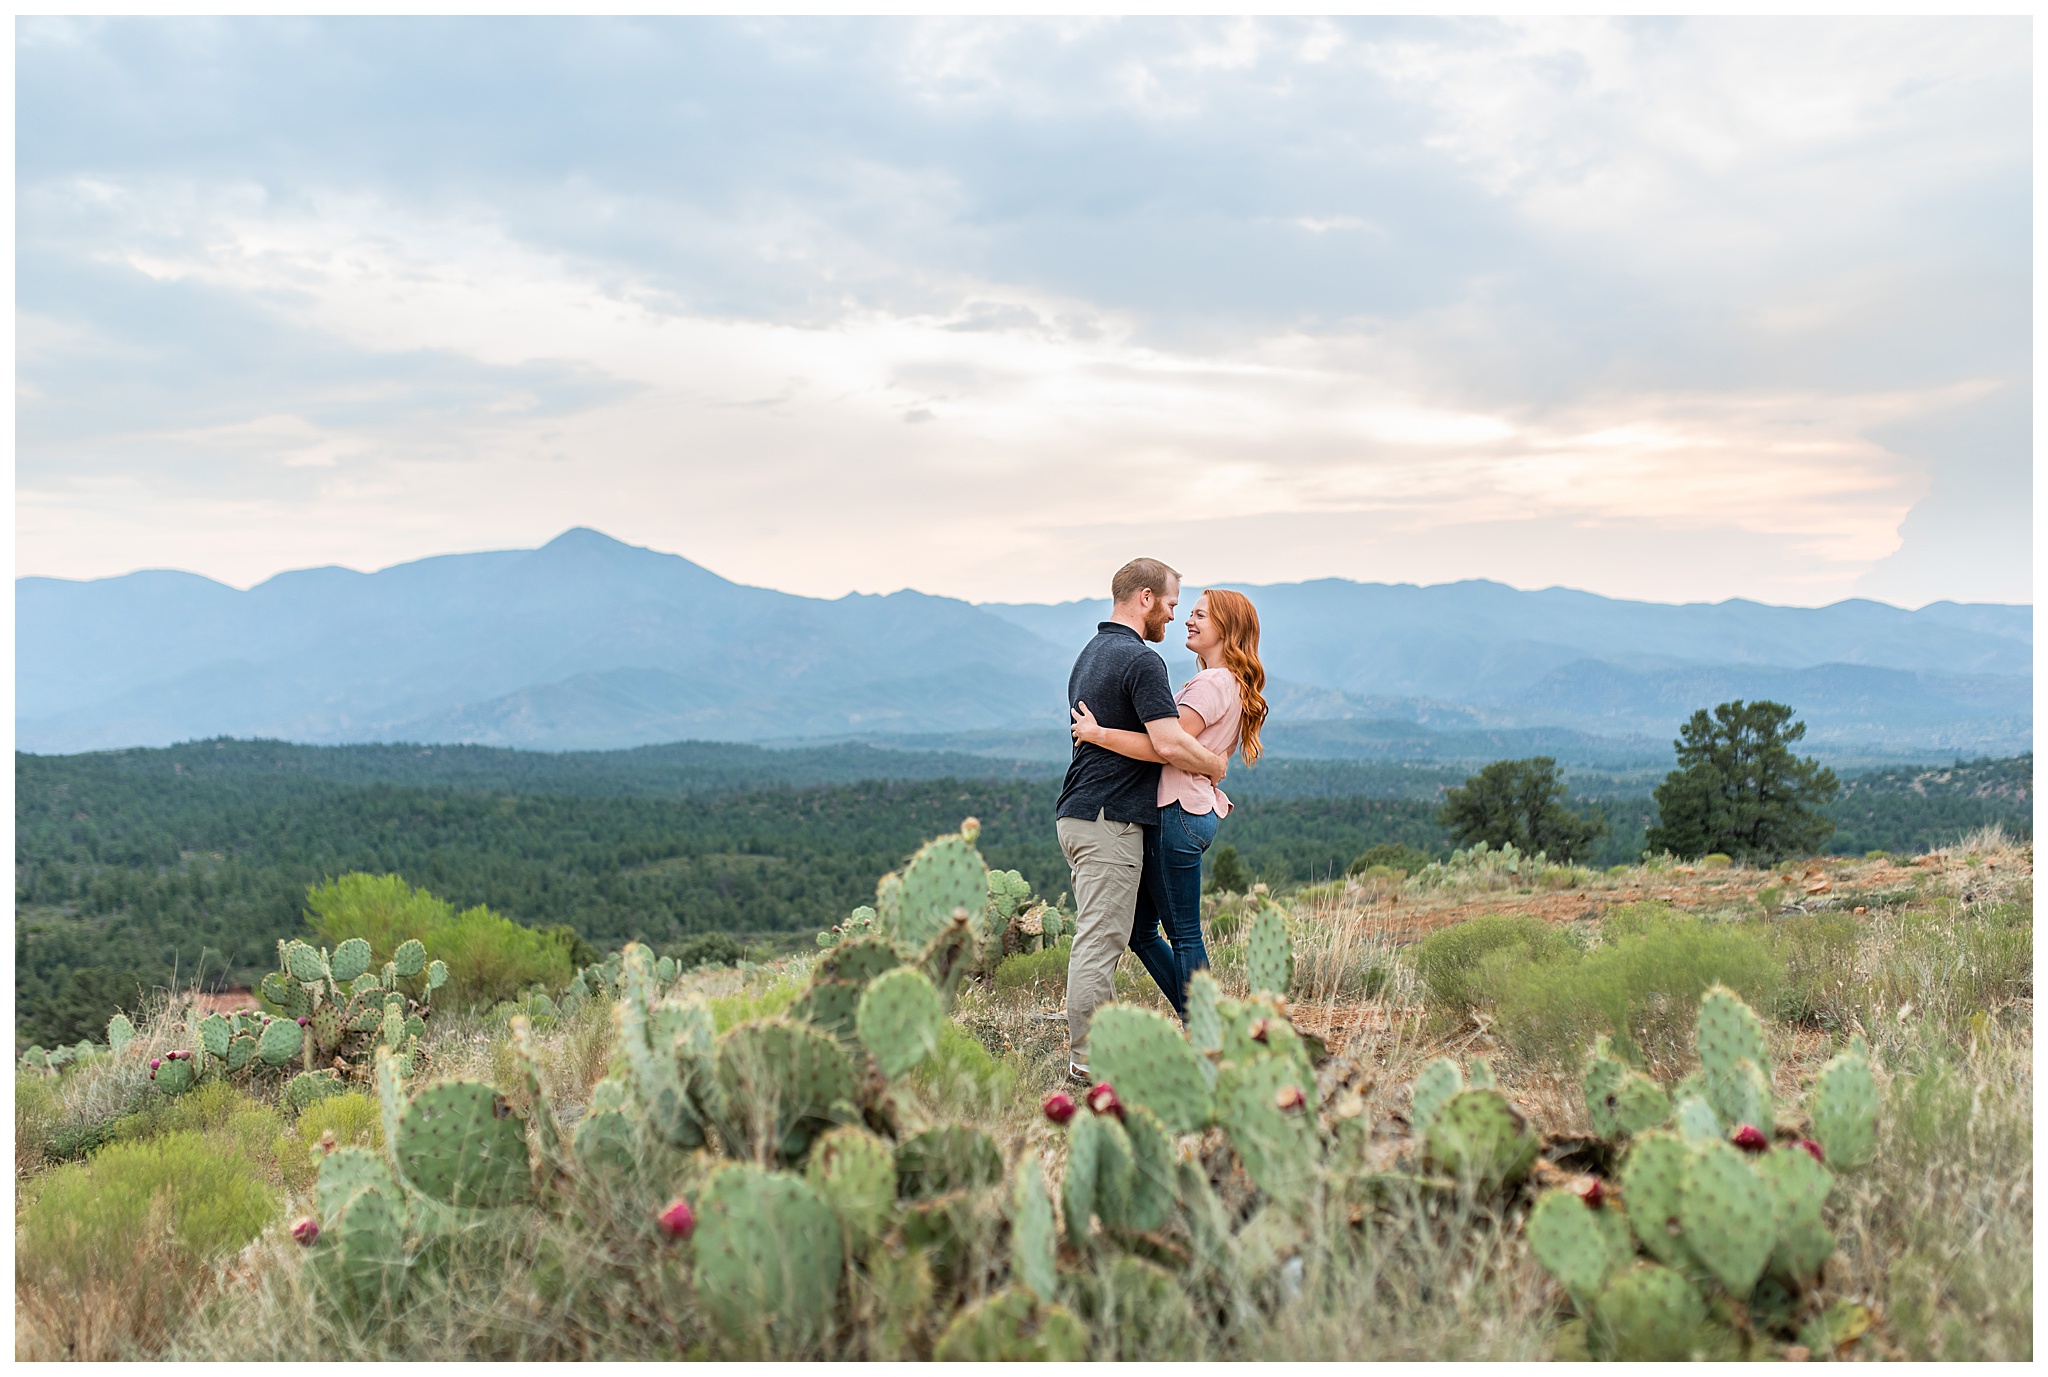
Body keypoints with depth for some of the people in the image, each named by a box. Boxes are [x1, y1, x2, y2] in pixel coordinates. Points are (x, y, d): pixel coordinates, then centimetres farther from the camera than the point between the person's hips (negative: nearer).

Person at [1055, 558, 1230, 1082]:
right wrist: (1216, 765, -4)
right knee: (1101, 940, -5)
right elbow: (1169, 745, -24)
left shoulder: (1090, 655, 17)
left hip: (1078, 813, 10)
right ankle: (1090, 1058, 0)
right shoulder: (1140, 660, -14)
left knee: (1098, 935, 16)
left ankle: (1086, 1043, 21)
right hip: (1111, 821, -10)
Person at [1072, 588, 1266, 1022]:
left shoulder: (1212, 684, -12)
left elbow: (1165, 747, -23)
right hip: (1196, 811, 10)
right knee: (1140, 929, 14)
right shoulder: (1231, 685, 19)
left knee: (1184, 934, -2)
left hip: (1180, 814, -10)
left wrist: (1097, 733, -18)